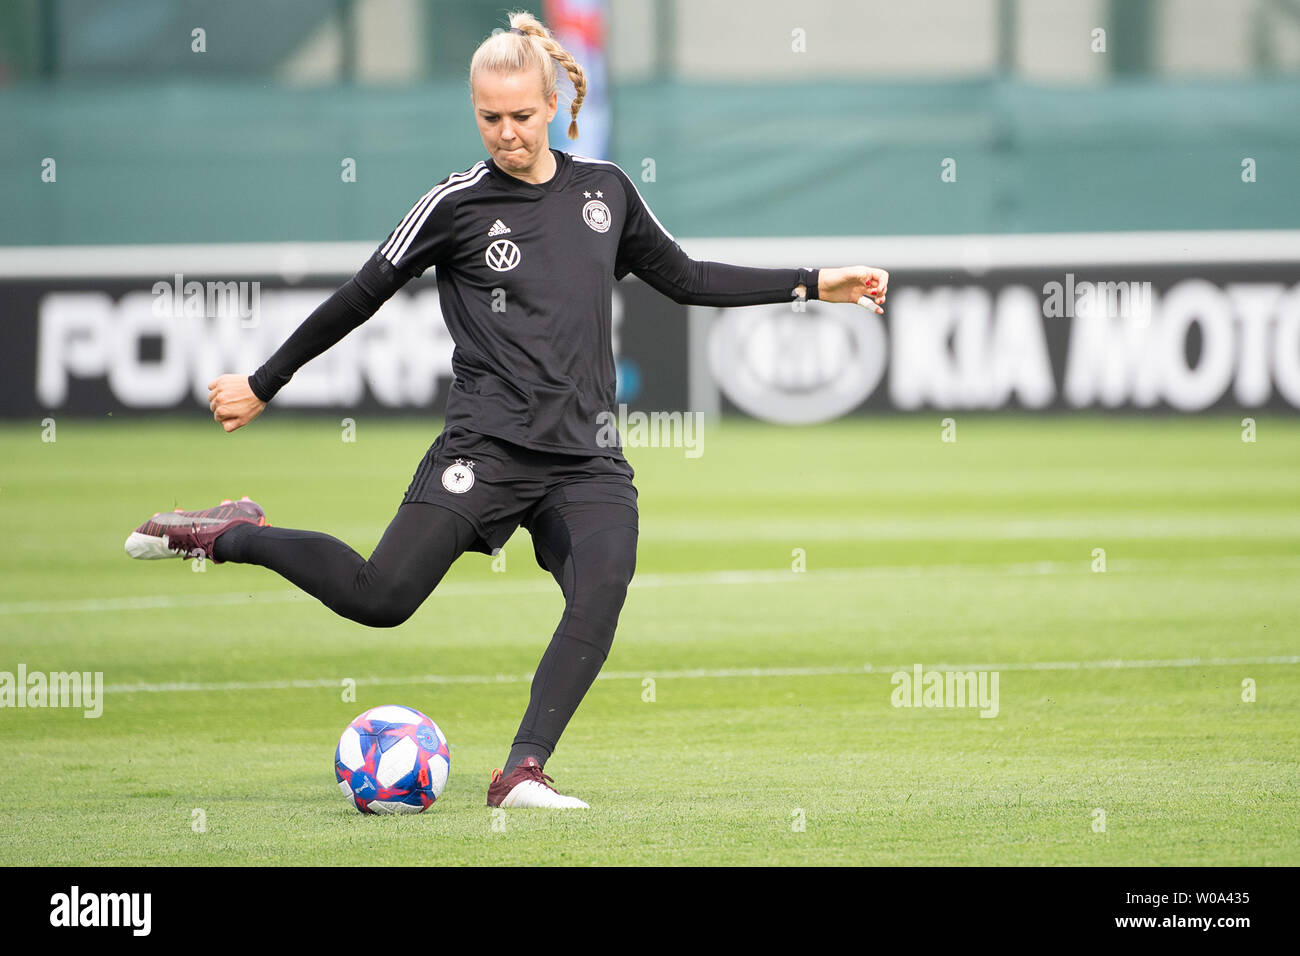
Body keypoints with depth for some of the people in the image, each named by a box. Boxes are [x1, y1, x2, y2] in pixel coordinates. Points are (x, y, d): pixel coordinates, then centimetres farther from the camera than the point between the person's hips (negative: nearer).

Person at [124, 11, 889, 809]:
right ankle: (232, 535, 8)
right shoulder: (458, 204, 0)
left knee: (603, 592, -25)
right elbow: (363, 295, 7)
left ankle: (524, 772, -24)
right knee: (381, 597, -16)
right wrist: (263, 385, 12)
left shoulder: (605, 189, 13)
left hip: (587, 459, 3)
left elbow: (683, 278, 24)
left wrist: (813, 286, 19)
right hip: (488, 445, -3)